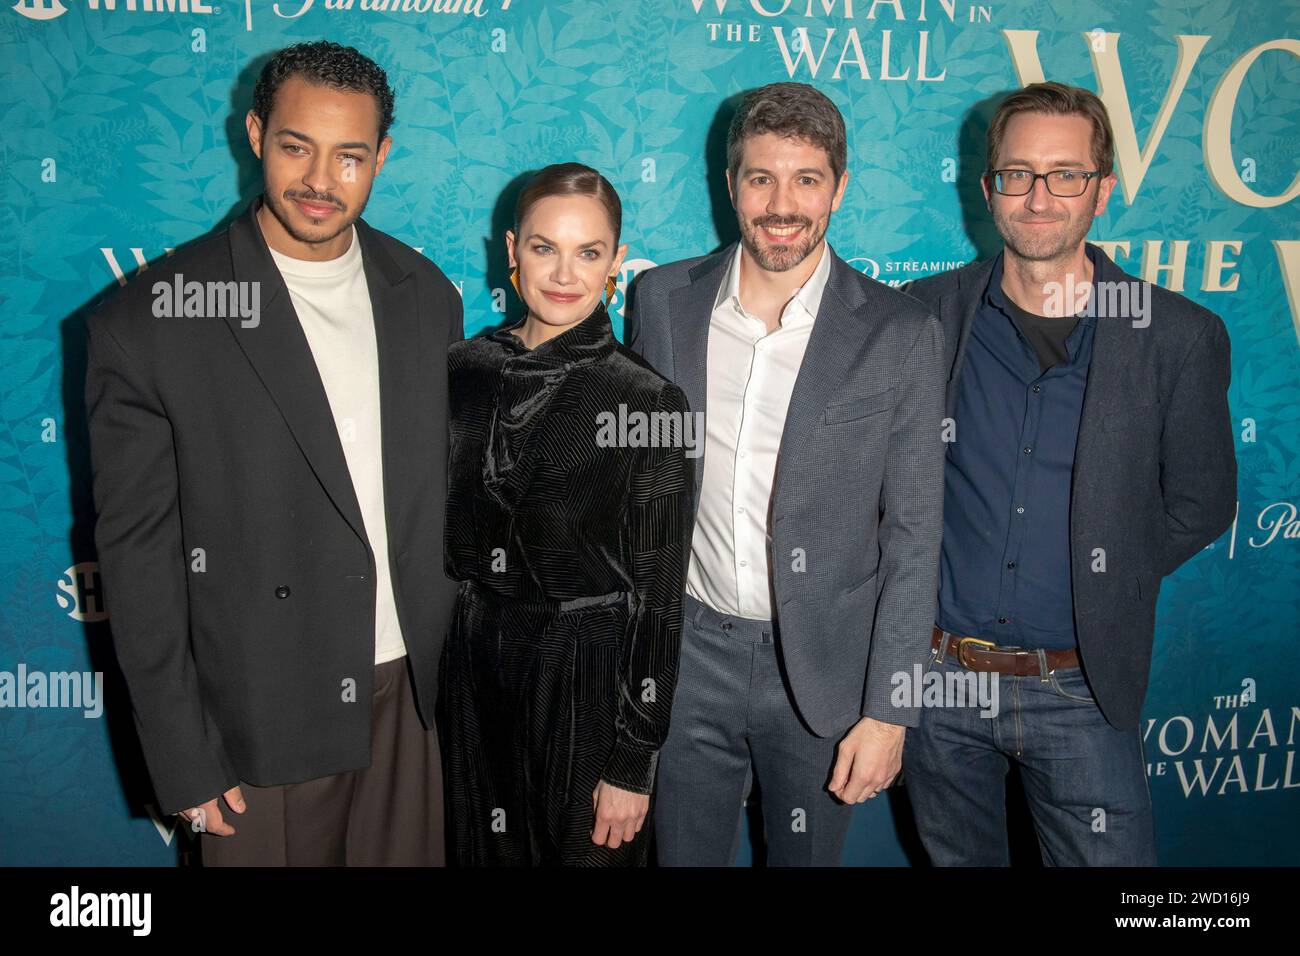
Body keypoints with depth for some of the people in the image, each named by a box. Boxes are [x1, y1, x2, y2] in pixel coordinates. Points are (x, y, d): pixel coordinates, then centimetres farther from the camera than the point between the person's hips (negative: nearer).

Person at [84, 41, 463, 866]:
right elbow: (138, 552, -8)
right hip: (264, 719, -3)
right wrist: (184, 760, -6)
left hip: (416, 695, 4)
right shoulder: (152, 323, -12)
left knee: (414, 855, 18)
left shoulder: (426, 296, 1)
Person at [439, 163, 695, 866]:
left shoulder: (648, 401, -14)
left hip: (589, 677, -4)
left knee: (584, 850, 15)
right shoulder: (461, 369, -1)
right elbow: (443, 529, 9)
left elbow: (656, 602, -12)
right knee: (482, 850, 21)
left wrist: (633, 766, -11)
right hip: (472, 673, 4)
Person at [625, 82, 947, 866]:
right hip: (687, 654, 2)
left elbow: (913, 535, -7)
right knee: (681, 853, 17)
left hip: (823, 667, -1)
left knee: (806, 855, 18)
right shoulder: (663, 300, -2)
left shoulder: (899, 335, -9)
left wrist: (888, 711, -8)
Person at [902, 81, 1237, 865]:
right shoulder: (926, 314, -3)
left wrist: (1106, 583, -1)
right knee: (957, 858, 20)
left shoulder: (1180, 338, -6)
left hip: (1083, 690, -1)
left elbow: (1200, 505, 4)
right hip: (939, 676, 2)